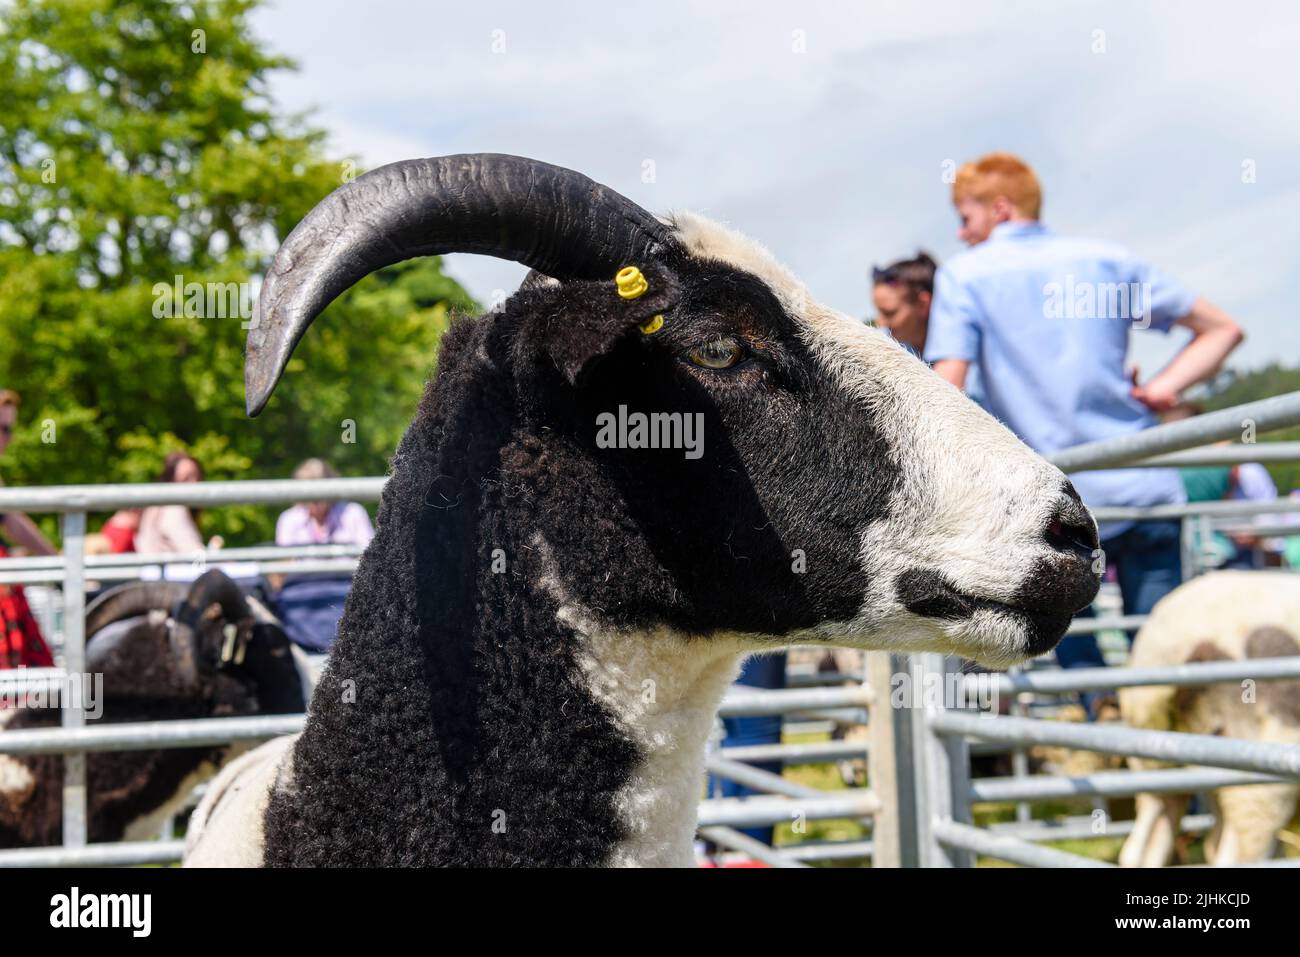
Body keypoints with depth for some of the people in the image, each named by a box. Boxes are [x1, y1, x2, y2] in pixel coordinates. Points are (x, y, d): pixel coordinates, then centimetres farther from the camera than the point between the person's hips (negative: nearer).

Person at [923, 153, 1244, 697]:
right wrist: (1165, 386, 8)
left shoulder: (963, 275, 3)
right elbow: (1222, 329, 17)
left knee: (1080, 663, 5)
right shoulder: (1106, 259, 14)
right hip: (1148, 488, 3)